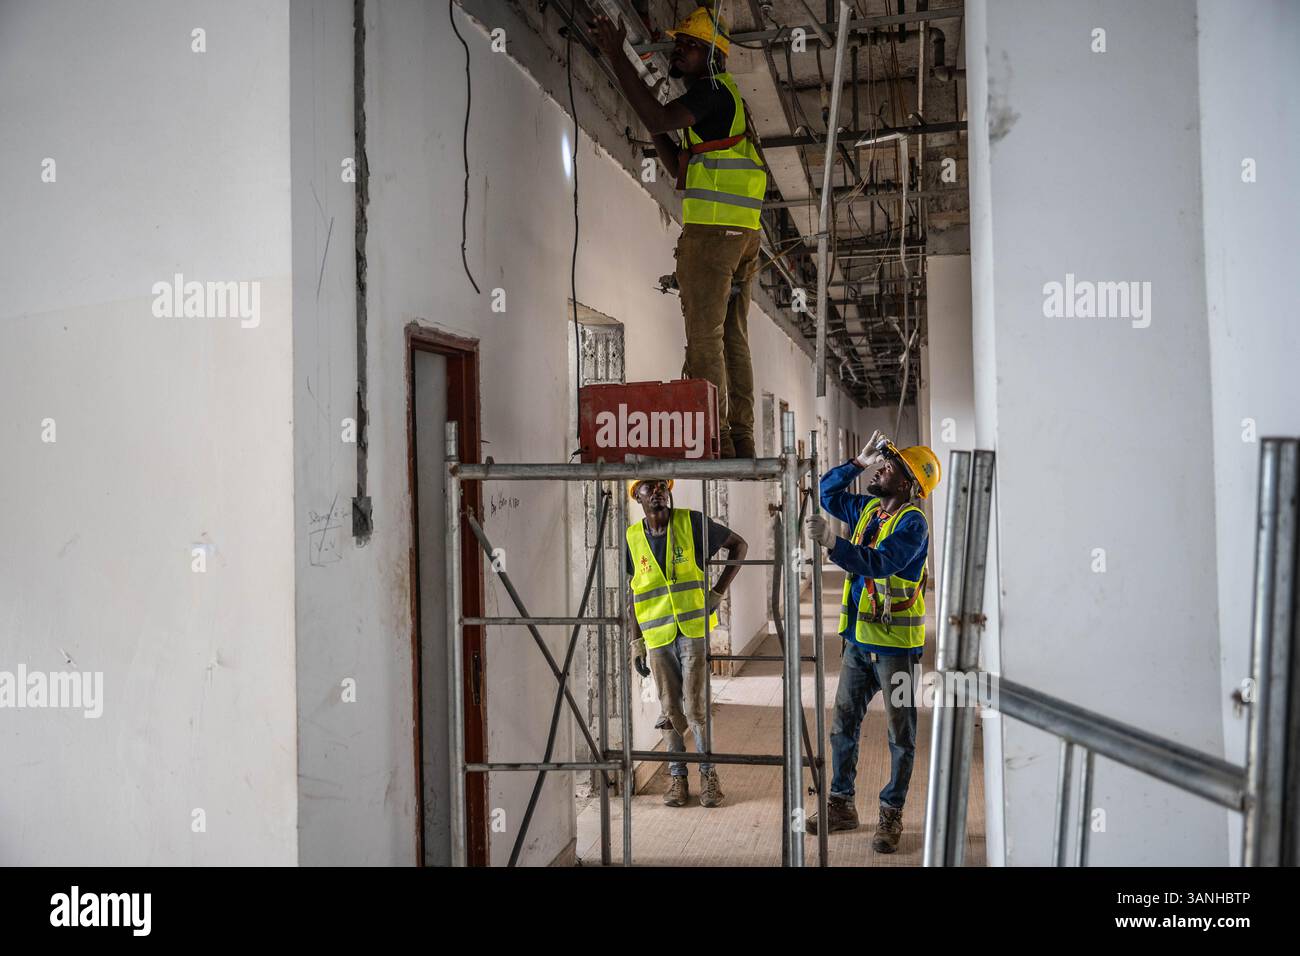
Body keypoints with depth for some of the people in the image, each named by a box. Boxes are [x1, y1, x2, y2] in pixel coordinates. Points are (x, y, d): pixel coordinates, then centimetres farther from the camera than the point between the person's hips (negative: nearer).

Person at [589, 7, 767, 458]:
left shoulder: (713, 89, -4)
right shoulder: (726, 99, 26)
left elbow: (659, 119, -21)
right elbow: (680, 168, 26)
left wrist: (617, 58, -19)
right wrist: (655, 130, 17)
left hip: (711, 230, -10)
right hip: (743, 233, 10)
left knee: (705, 339, -10)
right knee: (733, 339, 8)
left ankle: (714, 439, -11)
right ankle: (741, 440, 9)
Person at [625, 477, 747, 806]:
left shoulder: (692, 523, -2)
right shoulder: (633, 538, 5)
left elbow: (738, 544, 7)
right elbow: (632, 594, 12)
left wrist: (719, 591, 0)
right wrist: (636, 641, 7)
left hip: (694, 630, -2)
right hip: (657, 637, 2)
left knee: (696, 707, -5)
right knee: (670, 710, 6)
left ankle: (708, 774, 9)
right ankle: (677, 777, 17)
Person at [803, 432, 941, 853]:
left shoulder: (912, 523, -16)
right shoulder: (868, 508, 7)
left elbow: (879, 563, -29)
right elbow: (828, 492, 21)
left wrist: (831, 541, -39)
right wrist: (859, 461, 7)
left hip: (895, 644, -8)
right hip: (858, 640, 8)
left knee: (901, 734, 5)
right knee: (843, 725, 12)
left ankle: (891, 815, 15)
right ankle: (841, 804, 24)